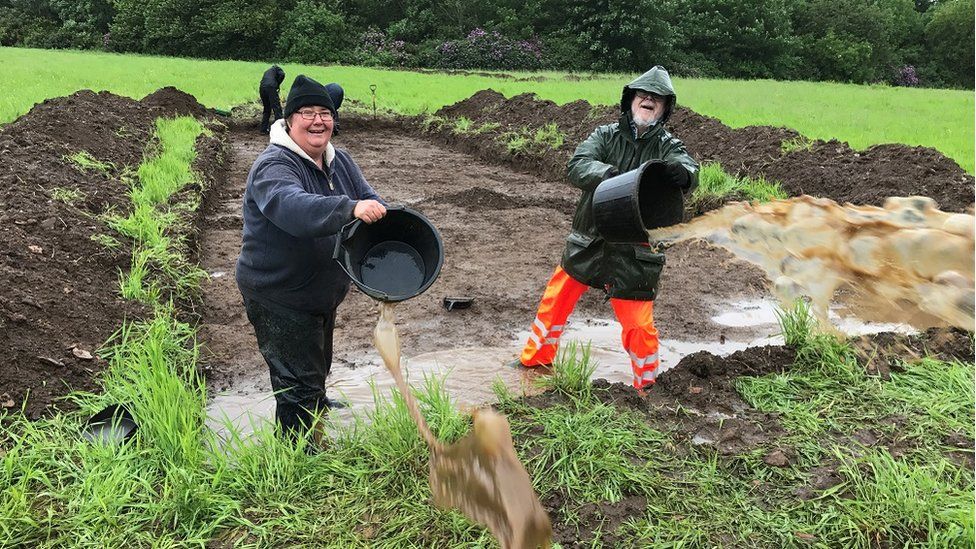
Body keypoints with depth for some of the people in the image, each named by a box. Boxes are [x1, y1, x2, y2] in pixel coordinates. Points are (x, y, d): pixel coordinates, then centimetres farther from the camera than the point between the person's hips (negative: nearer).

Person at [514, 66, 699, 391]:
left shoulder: (667, 147, -3)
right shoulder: (605, 136, -1)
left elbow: (690, 172, -23)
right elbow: (577, 167, -17)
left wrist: (681, 173, -48)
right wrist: (608, 173, -38)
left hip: (634, 252, -2)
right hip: (588, 243, 2)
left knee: (639, 325, -3)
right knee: (556, 300, 15)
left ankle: (646, 386, 22)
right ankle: (536, 360, 40)